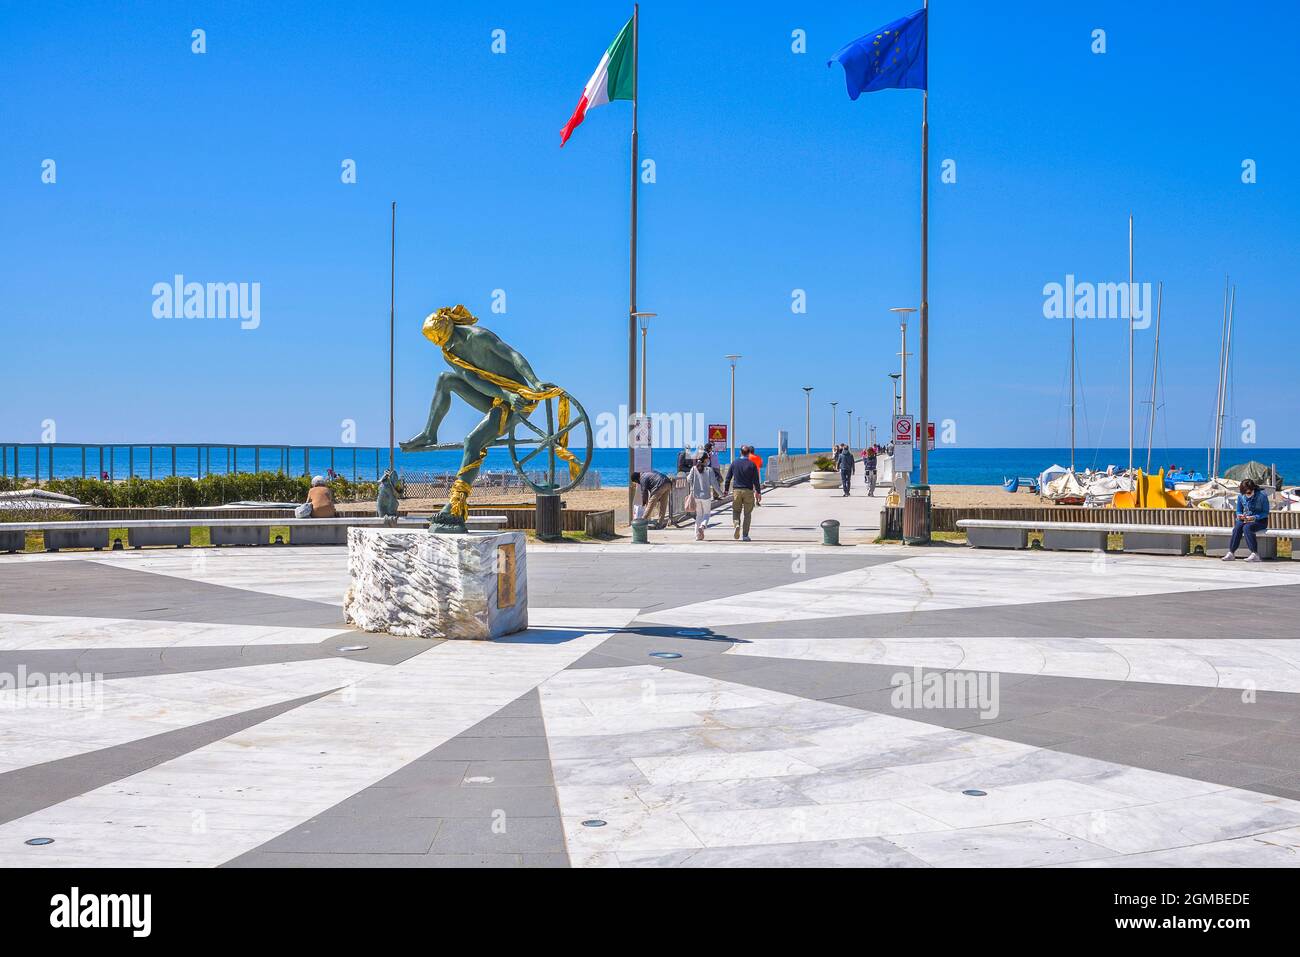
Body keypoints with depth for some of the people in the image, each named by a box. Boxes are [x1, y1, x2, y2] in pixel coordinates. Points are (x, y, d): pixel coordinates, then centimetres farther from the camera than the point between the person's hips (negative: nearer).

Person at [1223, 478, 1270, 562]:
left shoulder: (1262, 496, -12)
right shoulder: (1241, 496, 1)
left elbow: (1266, 513, -9)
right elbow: (1239, 511, 12)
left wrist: (1254, 517, -24)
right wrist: (1240, 515, -12)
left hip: (1260, 521, -4)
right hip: (1245, 520, 4)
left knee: (1246, 527, -34)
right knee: (1237, 527, -29)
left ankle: (1255, 554, -34)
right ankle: (1231, 553, -30)